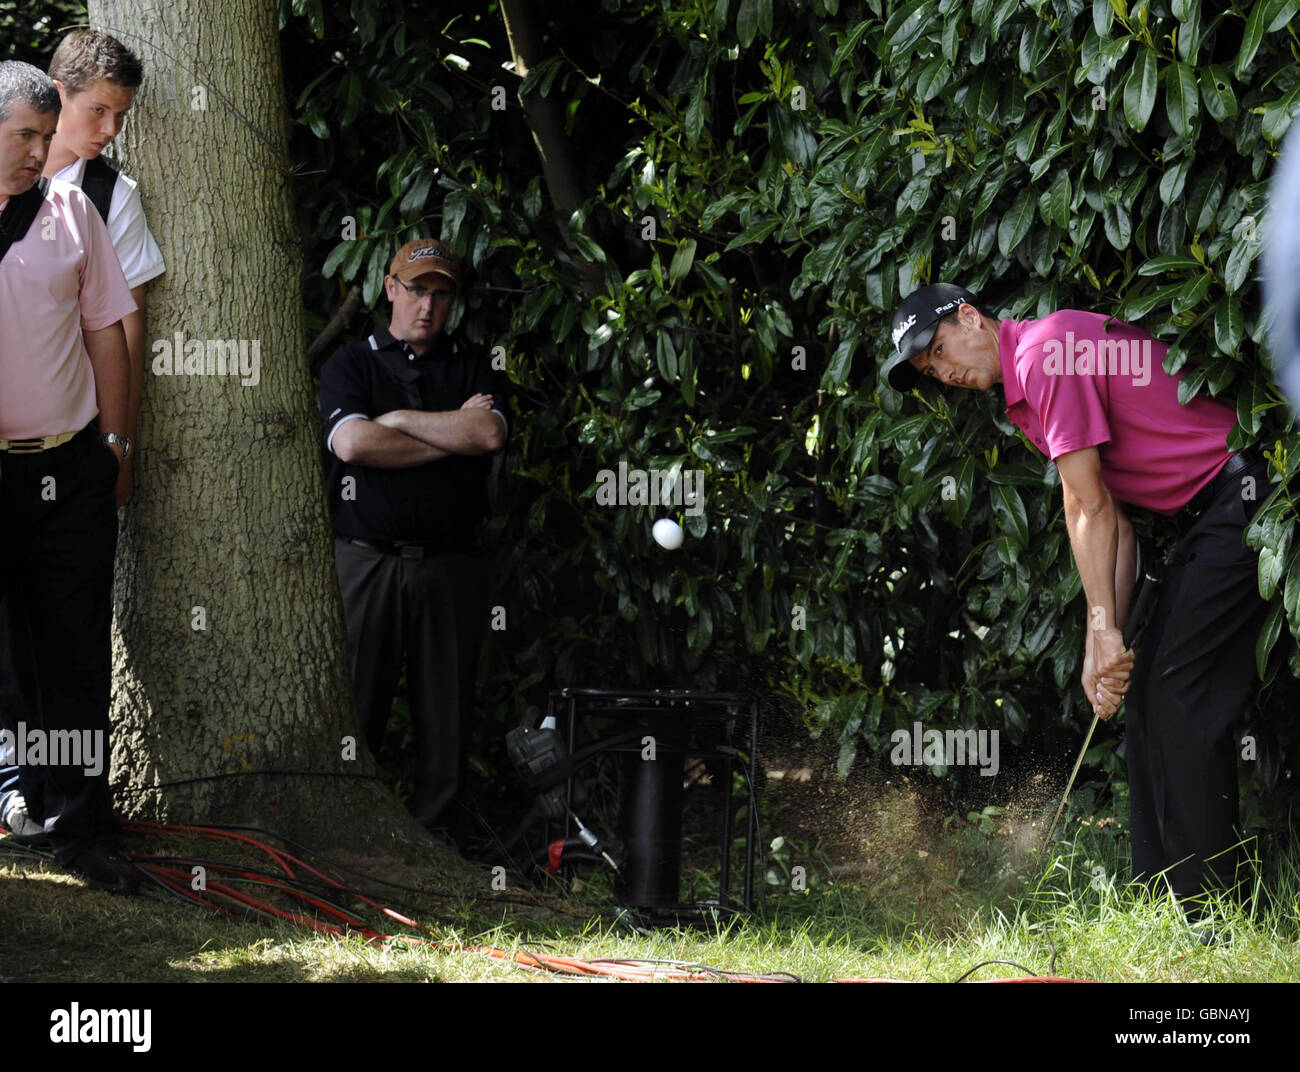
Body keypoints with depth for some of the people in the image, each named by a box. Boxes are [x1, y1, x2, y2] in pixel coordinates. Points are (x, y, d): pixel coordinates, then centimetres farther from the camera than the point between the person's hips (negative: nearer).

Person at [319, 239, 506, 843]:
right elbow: (351, 443, -9)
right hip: (365, 560, -2)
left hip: (449, 564, 2)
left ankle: (437, 832, 5)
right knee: (353, 706, -5)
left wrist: (397, 419, -2)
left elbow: (489, 434, -4)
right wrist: (452, 435, -4)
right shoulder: (352, 364, 10)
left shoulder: (470, 368, 16)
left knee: (446, 708, 0)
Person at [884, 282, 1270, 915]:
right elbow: (1112, 522, 13)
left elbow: (1089, 508, -15)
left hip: (1242, 488, -10)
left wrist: (1104, 631, -12)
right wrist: (1104, 646, 4)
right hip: (1208, 515, 10)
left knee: (1180, 693, -11)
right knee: (1148, 690, 11)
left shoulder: (1046, 350, -13)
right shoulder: (1023, 402, 18)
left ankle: (1210, 906, -10)